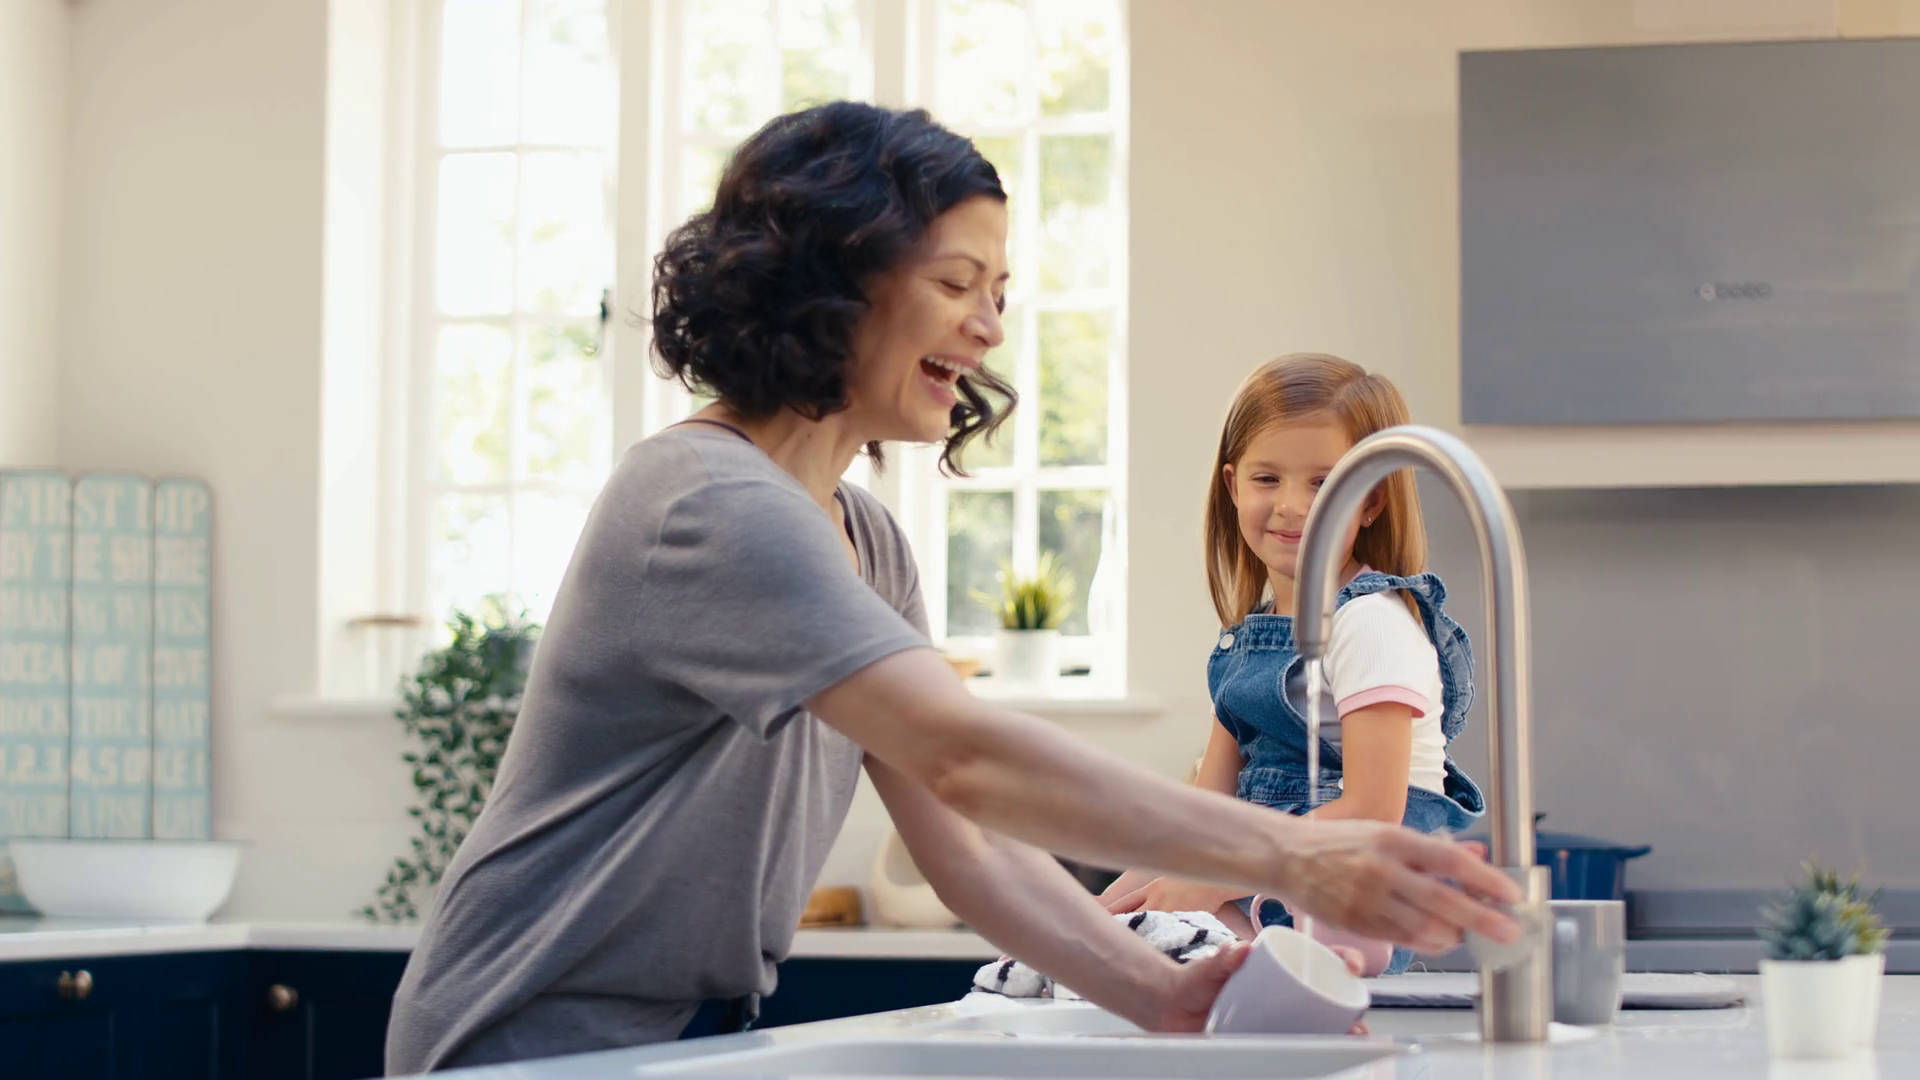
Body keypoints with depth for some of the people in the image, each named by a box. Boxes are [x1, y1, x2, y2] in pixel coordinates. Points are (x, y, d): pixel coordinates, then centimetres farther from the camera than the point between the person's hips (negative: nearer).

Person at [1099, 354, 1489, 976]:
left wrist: (1209, 884, -19)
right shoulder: (1249, 633, 16)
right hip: (1261, 892, 8)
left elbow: (1372, 813, -19)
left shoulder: (1373, 621, -11)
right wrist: (1112, 904, 1)